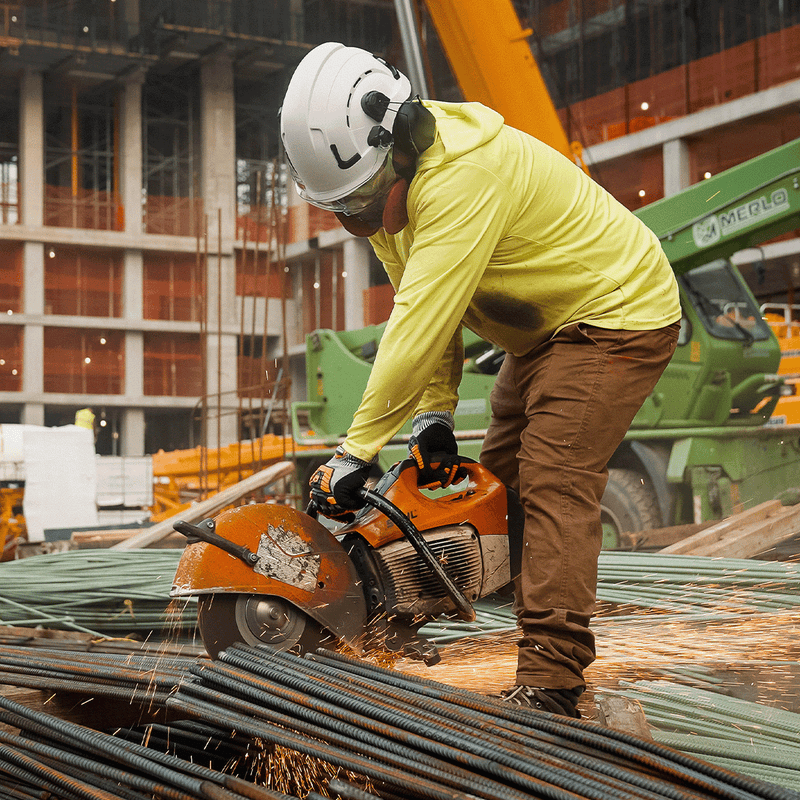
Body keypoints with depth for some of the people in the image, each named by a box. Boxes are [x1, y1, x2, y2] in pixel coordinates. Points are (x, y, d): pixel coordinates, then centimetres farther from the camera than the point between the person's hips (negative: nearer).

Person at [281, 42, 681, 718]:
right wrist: (436, 410, -8)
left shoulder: (464, 175, -35)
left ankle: (549, 687, -21)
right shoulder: (391, 177, -4)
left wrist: (356, 450, -34)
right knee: (497, 475, 13)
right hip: (546, 329, 10)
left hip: (616, 317, -10)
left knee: (553, 485, -20)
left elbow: (420, 326, -37)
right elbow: (423, 307, 1)